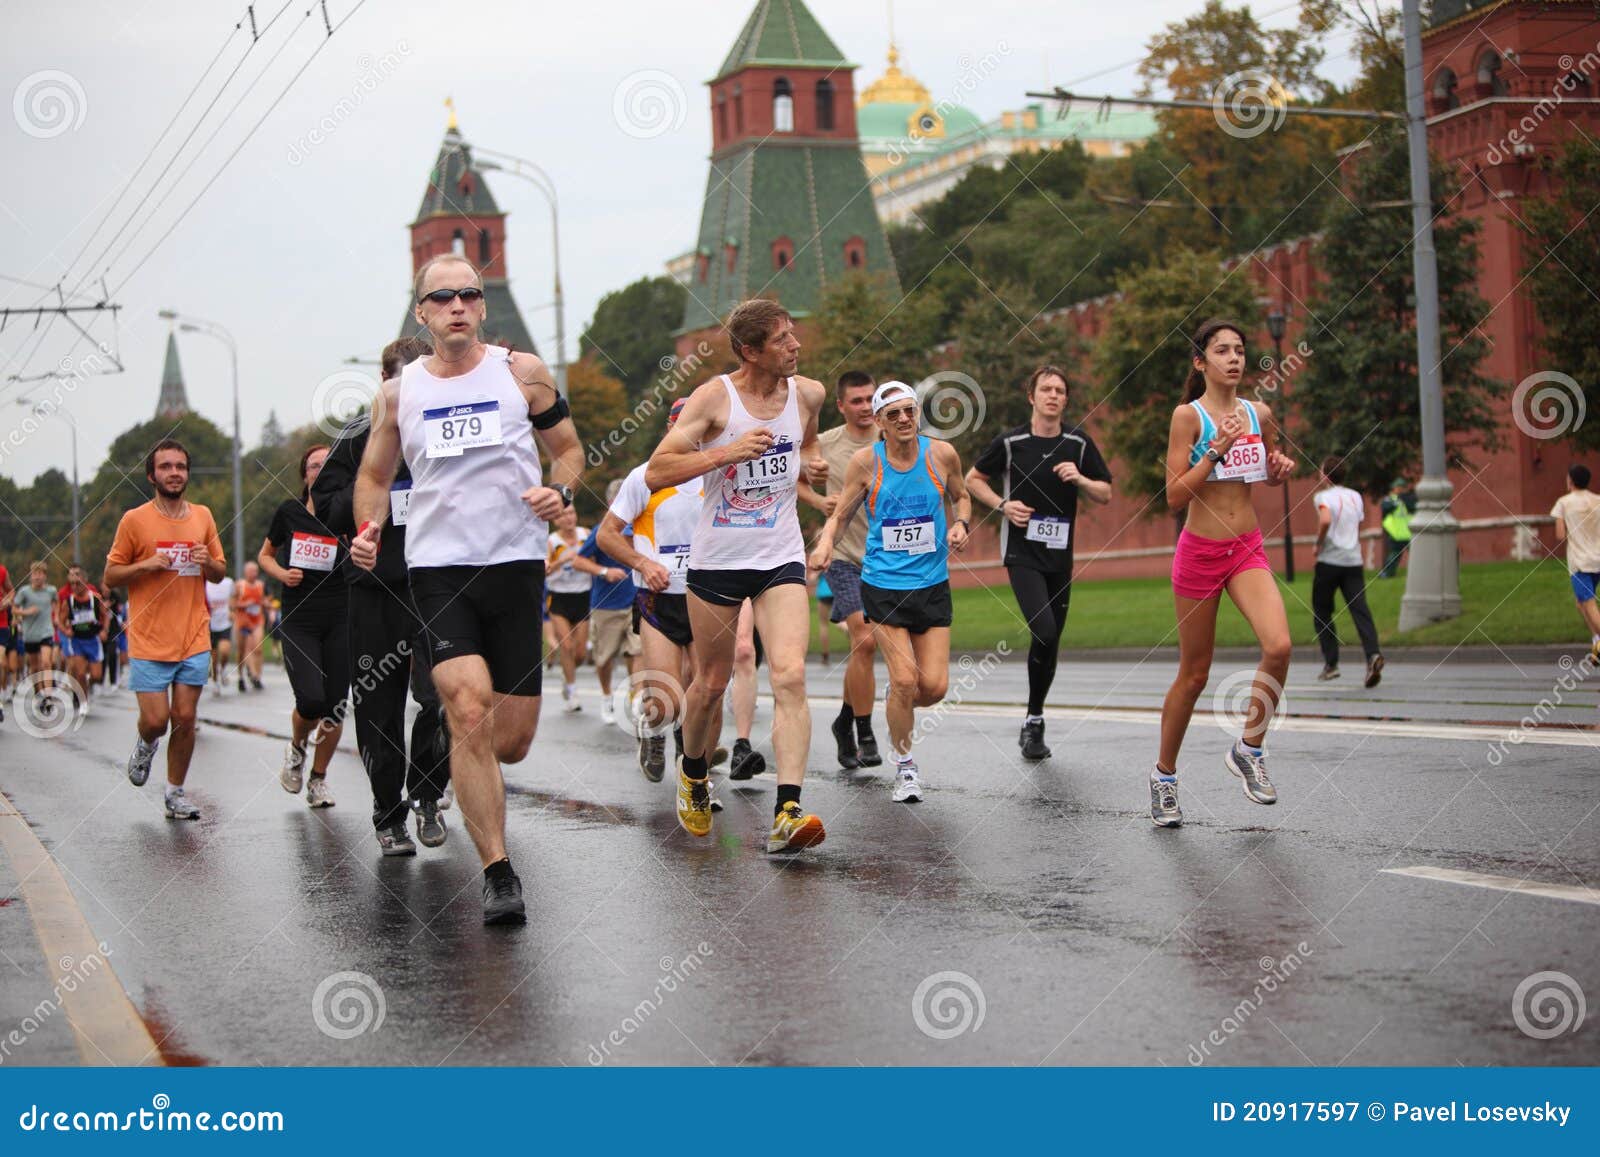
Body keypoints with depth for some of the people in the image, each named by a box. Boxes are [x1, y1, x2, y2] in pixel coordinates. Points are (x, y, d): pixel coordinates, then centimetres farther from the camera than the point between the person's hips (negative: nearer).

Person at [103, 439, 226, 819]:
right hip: (149, 641, -3)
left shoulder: (203, 517, 8)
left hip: (194, 639, 3)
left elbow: (220, 573, 17)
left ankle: (176, 792, 14)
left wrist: (208, 562, -6)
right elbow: (110, 576, 2)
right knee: (155, 720, -7)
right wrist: (146, 565, -15)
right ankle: (145, 745, 28)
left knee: (185, 719, 1)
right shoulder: (134, 520, -2)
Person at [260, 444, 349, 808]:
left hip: (339, 621, 0)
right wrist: (281, 573, -4)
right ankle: (296, 748, 17)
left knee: (335, 706, 0)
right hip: (298, 622, 0)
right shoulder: (289, 512, 2)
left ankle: (318, 779, 22)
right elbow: (265, 555, 16)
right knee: (311, 700, -17)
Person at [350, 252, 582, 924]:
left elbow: (569, 449, 13)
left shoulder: (522, 374, 4)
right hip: (437, 567, 0)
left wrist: (560, 492, -9)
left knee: (512, 739, 3)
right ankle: (498, 874, -12)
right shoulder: (398, 392, 8)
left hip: (515, 562, 1)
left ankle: (459, 763, 41)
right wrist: (367, 530, -1)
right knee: (469, 711, -19)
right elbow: (374, 475, 19)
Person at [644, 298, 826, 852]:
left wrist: (808, 461, 5)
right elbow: (655, 473, -16)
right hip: (718, 558, -2)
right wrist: (729, 451, -25)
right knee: (711, 683, 11)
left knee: (790, 676, -17)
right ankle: (693, 775, 41)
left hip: (781, 559, 2)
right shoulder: (713, 398, -11)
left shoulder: (807, 394, 4)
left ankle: (786, 815, -23)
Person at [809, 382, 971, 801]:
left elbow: (960, 496, 17)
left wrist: (960, 524, -4)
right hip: (882, 584, -2)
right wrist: (826, 542, -17)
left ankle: (898, 714, 33)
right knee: (904, 680, -11)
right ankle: (905, 766, 11)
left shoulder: (942, 454, -2)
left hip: (932, 583, 2)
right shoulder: (865, 462, -7)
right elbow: (840, 515, 3)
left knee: (934, 686, -3)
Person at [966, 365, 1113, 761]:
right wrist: (1003, 504, -7)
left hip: (1060, 554, 4)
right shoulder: (1011, 442, -4)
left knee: (1051, 640, 8)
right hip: (1022, 552, -4)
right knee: (1044, 631, -21)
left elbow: (1106, 495, 8)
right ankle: (1033, 720, -5)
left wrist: (1079, 479, -11)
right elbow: (973, 479, 9)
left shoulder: (1079, 443, 3)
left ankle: (1034, 720, 25)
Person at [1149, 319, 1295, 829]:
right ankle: (1164, 774, 25)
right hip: (1200, 552, -3)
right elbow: (1175, 495, -13)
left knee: (1278, 645, -21)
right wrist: (1217, 449, -21)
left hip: (1248, 549, 3)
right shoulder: (1188, 416, -8)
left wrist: (1281, 468, 1)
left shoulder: (1260, 414, 5)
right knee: (1194, 673, 5)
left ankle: (1249, 749, 0)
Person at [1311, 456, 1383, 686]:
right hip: (1354, 561, 4)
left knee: (1322, 613, 10)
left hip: (1329, 561, -4)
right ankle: (1372, 654, -27)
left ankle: (1331, 663, 7)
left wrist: (1318, 544, -10)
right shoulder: (1356, 497, 14)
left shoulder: (1324, 496, -6)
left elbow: (1325, 520, -24)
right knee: (1360, 609, -5)